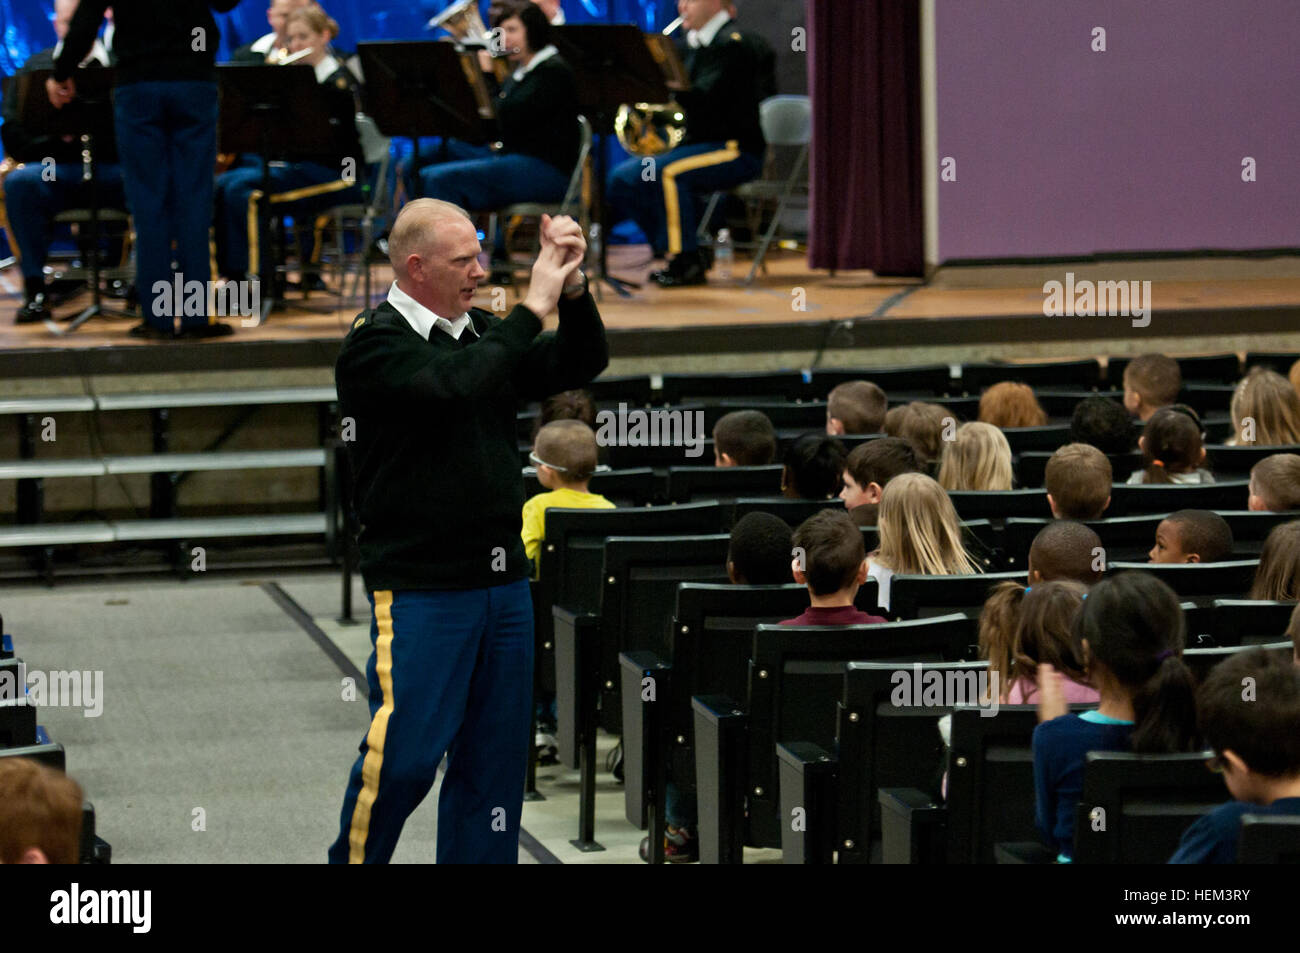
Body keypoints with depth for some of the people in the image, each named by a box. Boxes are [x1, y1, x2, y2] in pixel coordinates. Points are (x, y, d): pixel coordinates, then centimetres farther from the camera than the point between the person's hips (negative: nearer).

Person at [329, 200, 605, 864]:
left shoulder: (484, 333, 14)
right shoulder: (375, 345, -8)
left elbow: (578, 365, 13)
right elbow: (452, 386, -25)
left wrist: (572, 292, -4)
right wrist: (533, 308, -19)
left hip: (503, 581, 7)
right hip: (420, 589, -7)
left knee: (495, 753, 9)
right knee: (404, 754, -8)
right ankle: (353, 858, 9)